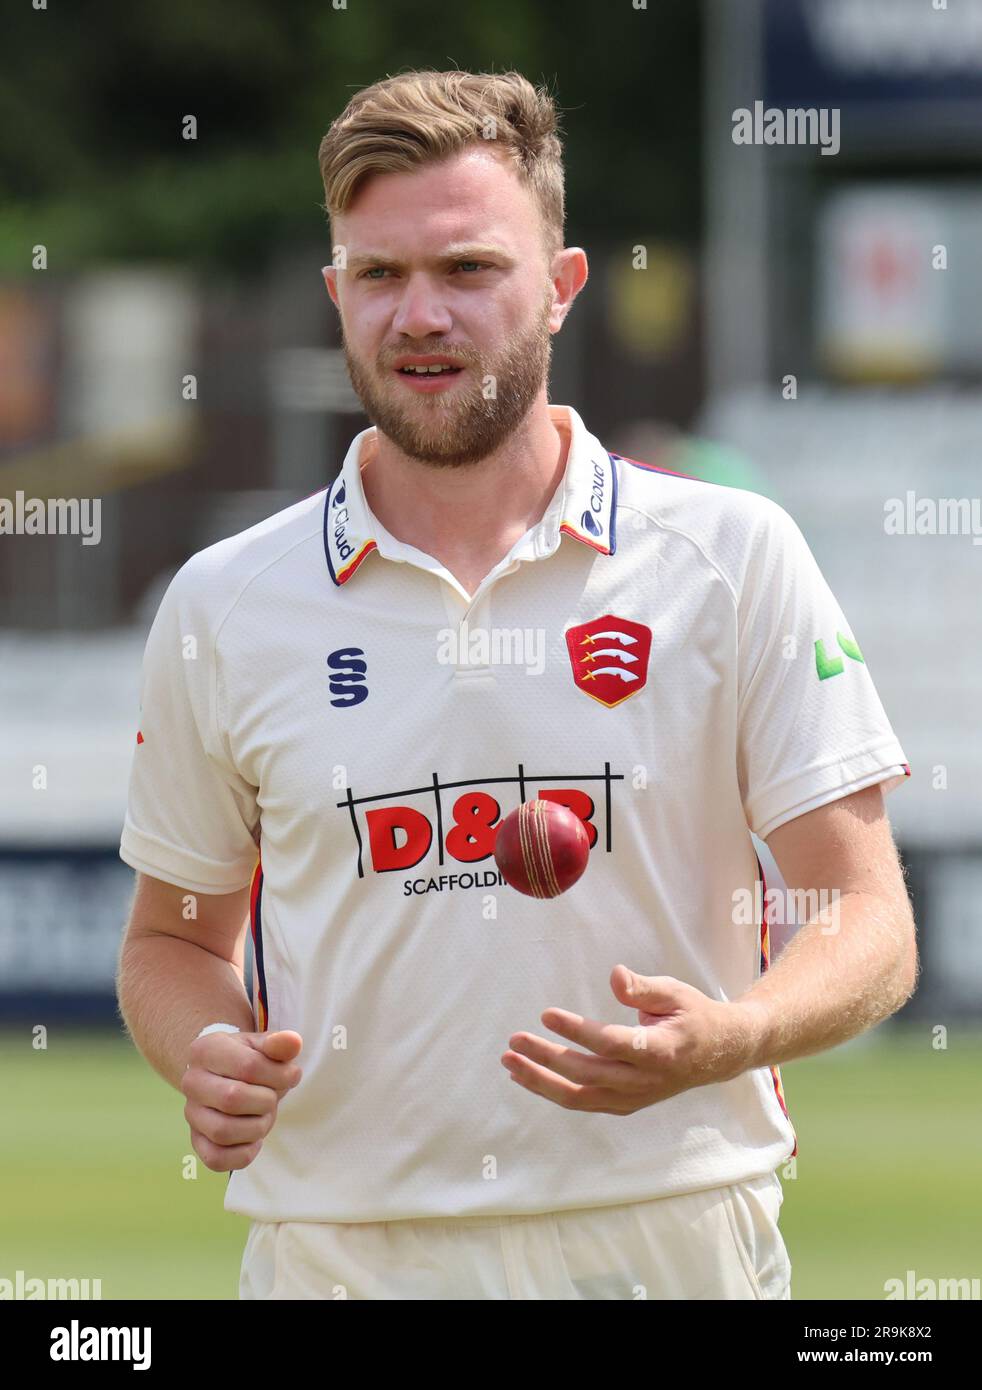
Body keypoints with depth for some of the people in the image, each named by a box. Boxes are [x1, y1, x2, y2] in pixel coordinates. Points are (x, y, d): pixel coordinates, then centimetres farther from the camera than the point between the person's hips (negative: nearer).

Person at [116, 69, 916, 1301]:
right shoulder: (222, 608, 4)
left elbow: (867, 923, -2)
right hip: (339, 1249, 1)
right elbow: (176, 938, 15)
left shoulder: (737, 558, -1)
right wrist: (206, 1056, -8)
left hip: (670, 1240, -1)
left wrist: (719, 1040, -22)